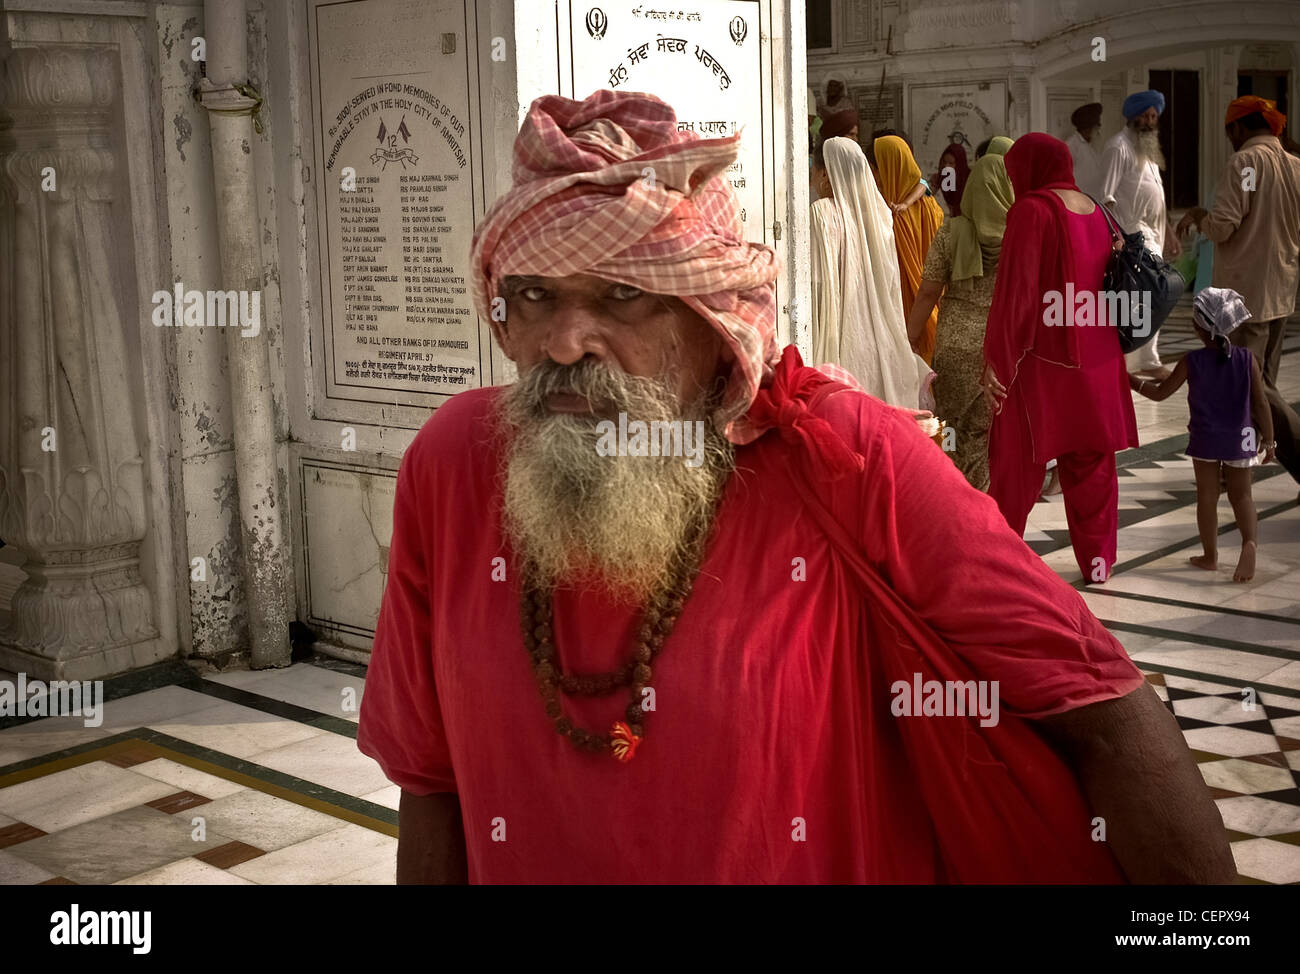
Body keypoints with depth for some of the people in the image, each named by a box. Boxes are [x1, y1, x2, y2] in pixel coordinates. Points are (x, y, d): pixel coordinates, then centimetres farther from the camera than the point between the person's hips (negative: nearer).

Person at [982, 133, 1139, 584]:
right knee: (1091, 463, 13)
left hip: (1042, 361, -6)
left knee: (1016, 462, 3)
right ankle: (1097, 558, 18)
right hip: (1096, 361, 6)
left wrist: (998, 360, -14)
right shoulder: (1097, 213, 9)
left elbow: (1015, 292, -17)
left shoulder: (1032, 210, -13)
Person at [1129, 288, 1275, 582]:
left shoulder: (1192, 362, -12)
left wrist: (1131, 380, 11)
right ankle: (1250, 541, -15)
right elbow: (1261, 404, -7)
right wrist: (1268, 440, 3)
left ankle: (1210, 555, 19)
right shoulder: (1247, 358, -10)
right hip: (1240, 439, 1)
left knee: (1207, 495, 12)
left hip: (1205, 439, -1)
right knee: (1241, 494, 11)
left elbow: (1160, 393, -4)